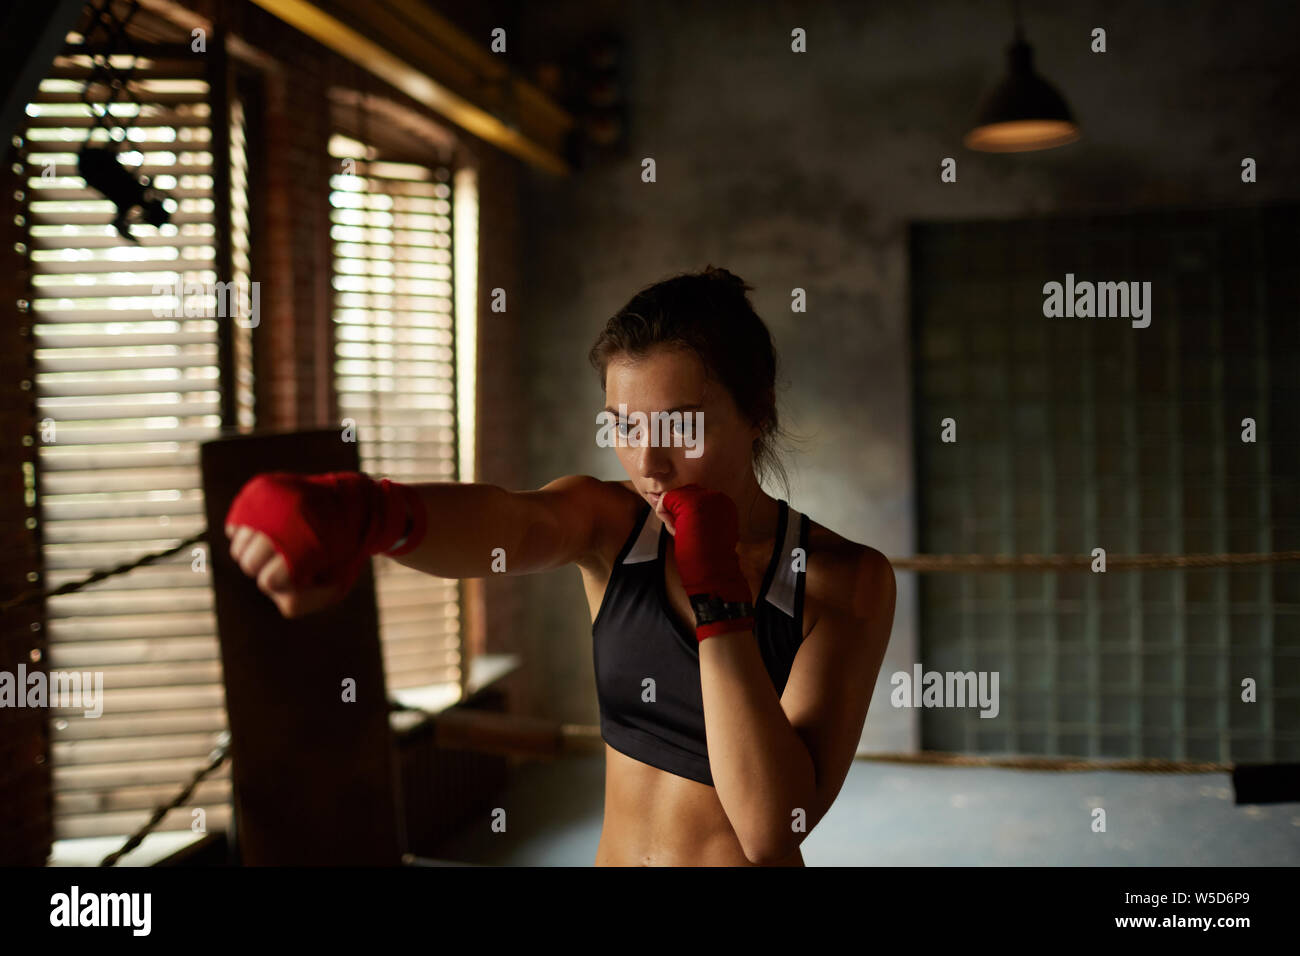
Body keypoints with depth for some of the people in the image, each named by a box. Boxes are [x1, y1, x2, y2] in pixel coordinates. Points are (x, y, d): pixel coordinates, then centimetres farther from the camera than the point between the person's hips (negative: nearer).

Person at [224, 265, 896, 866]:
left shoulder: (847, 579, -16)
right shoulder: (607, 525, -8)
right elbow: (505, 523, -32)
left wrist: (717, 593, -26)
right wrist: (362, 512, -52)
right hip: (612, 853, 3)